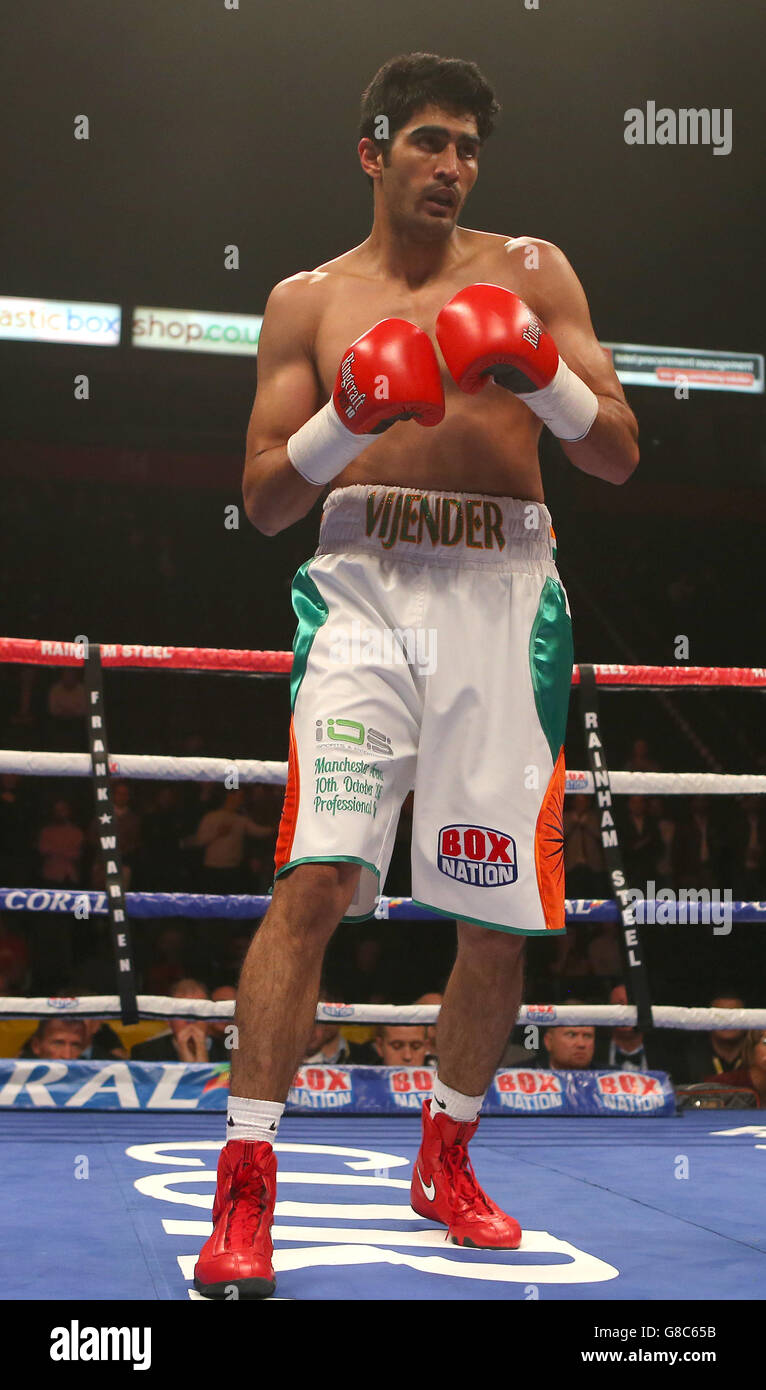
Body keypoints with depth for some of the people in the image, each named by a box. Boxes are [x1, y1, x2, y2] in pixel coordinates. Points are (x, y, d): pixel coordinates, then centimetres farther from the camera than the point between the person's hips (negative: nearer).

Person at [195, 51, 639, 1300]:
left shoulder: (530, 274, 11)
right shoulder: (309, 300, 11)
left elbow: (620, 456, 7)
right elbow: (262, 501, 7)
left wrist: (540, 371, -11)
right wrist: (349, 419, -11)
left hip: (504, 599, 1)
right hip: (366, 590, -1)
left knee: (499, 913, 4)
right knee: (318, 877, -18)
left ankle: (447, 1161, 27)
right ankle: (243, 1189, -9)